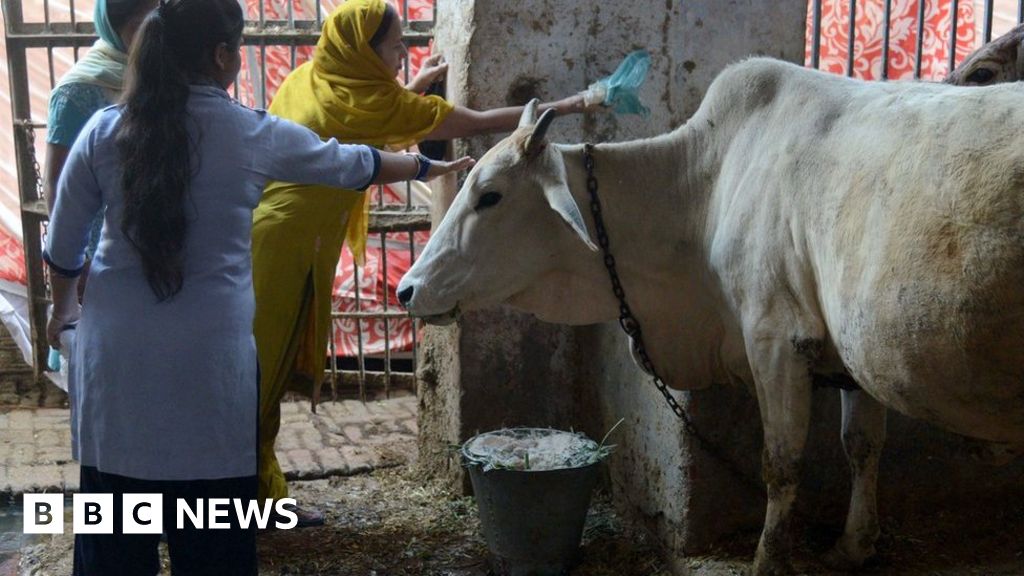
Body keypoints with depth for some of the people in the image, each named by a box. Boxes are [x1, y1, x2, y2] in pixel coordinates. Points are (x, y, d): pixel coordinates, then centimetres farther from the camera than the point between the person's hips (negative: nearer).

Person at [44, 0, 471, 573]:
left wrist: (64, 307, 30)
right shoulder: (257, 135, -2)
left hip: (116, 350, 2)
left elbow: (63, 245, 10)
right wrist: (431, 167, 30)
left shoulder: (105, 131, 1)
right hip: (210, 354, -2)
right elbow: (353, 164, 12)